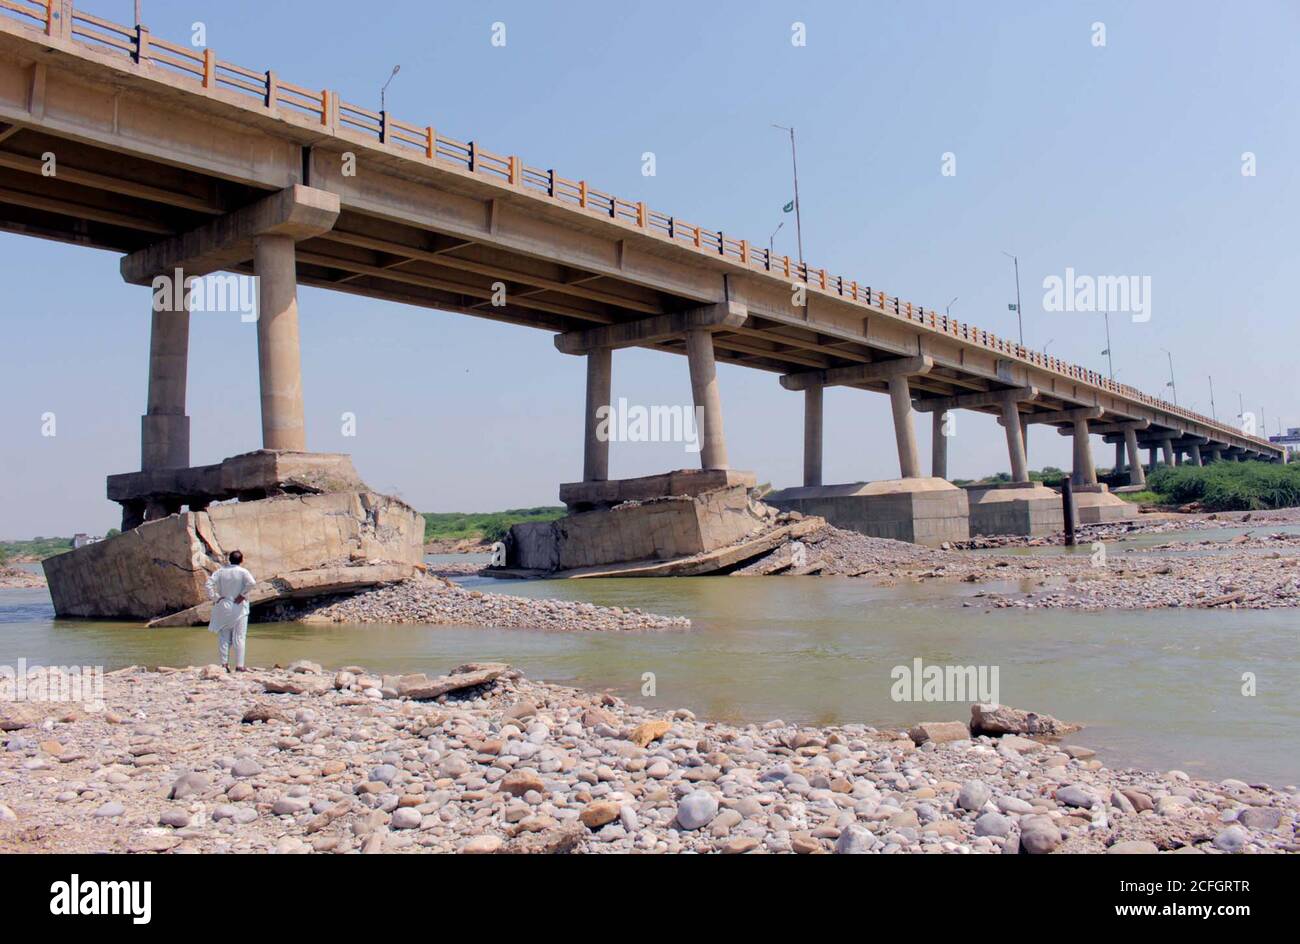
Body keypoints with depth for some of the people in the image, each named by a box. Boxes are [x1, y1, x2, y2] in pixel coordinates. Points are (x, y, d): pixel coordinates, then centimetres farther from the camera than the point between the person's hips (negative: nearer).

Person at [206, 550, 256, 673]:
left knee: (224, 637, 11)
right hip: (239, 607, -3)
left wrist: (214, 597, -5)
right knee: (239, 637, 1)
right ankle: (239, 665, -3)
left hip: (224, 607, 3)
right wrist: (243, 595, -13)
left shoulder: (221, 571, 1)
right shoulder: (243, 572, -8)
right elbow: (251, 583, -25)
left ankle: (224, 663, 9)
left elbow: (209, 583, -10)